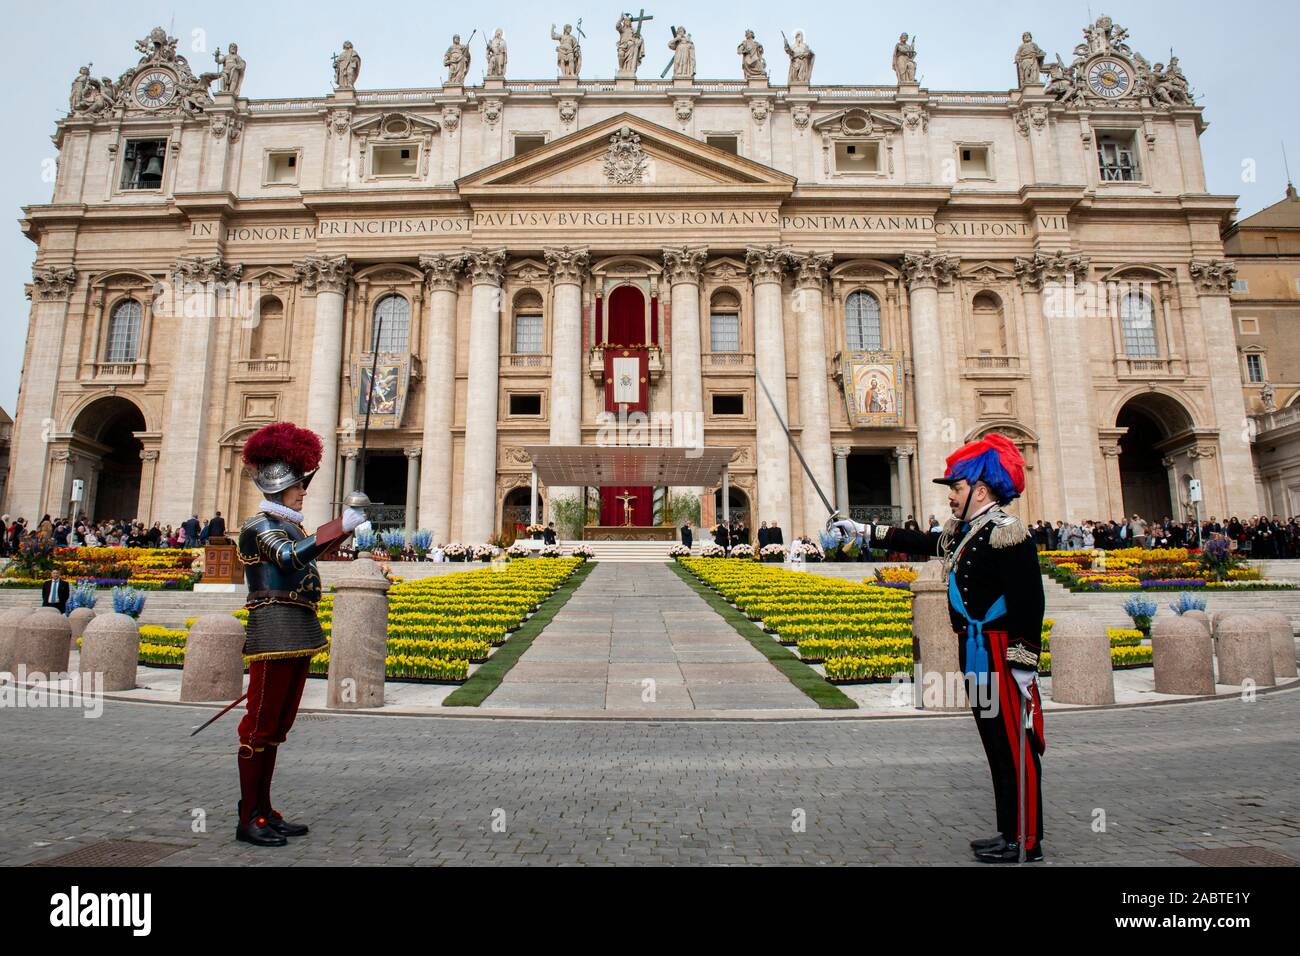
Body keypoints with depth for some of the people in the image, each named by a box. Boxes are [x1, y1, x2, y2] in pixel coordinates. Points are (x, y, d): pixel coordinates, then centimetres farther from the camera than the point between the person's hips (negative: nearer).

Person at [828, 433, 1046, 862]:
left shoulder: (1007, 535, -16)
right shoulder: (962, 533, 12)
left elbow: (1029, 607, -20)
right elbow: (915, 542, 23)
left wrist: (1024, 668, -21)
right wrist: (862, 530, 23)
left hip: (1000, 662, -9)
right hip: (978, 661, 9)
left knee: (1015, 749, 1)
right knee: (998, 750, 16)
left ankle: (1026, 844, 13)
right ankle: (1011, 834, 27)